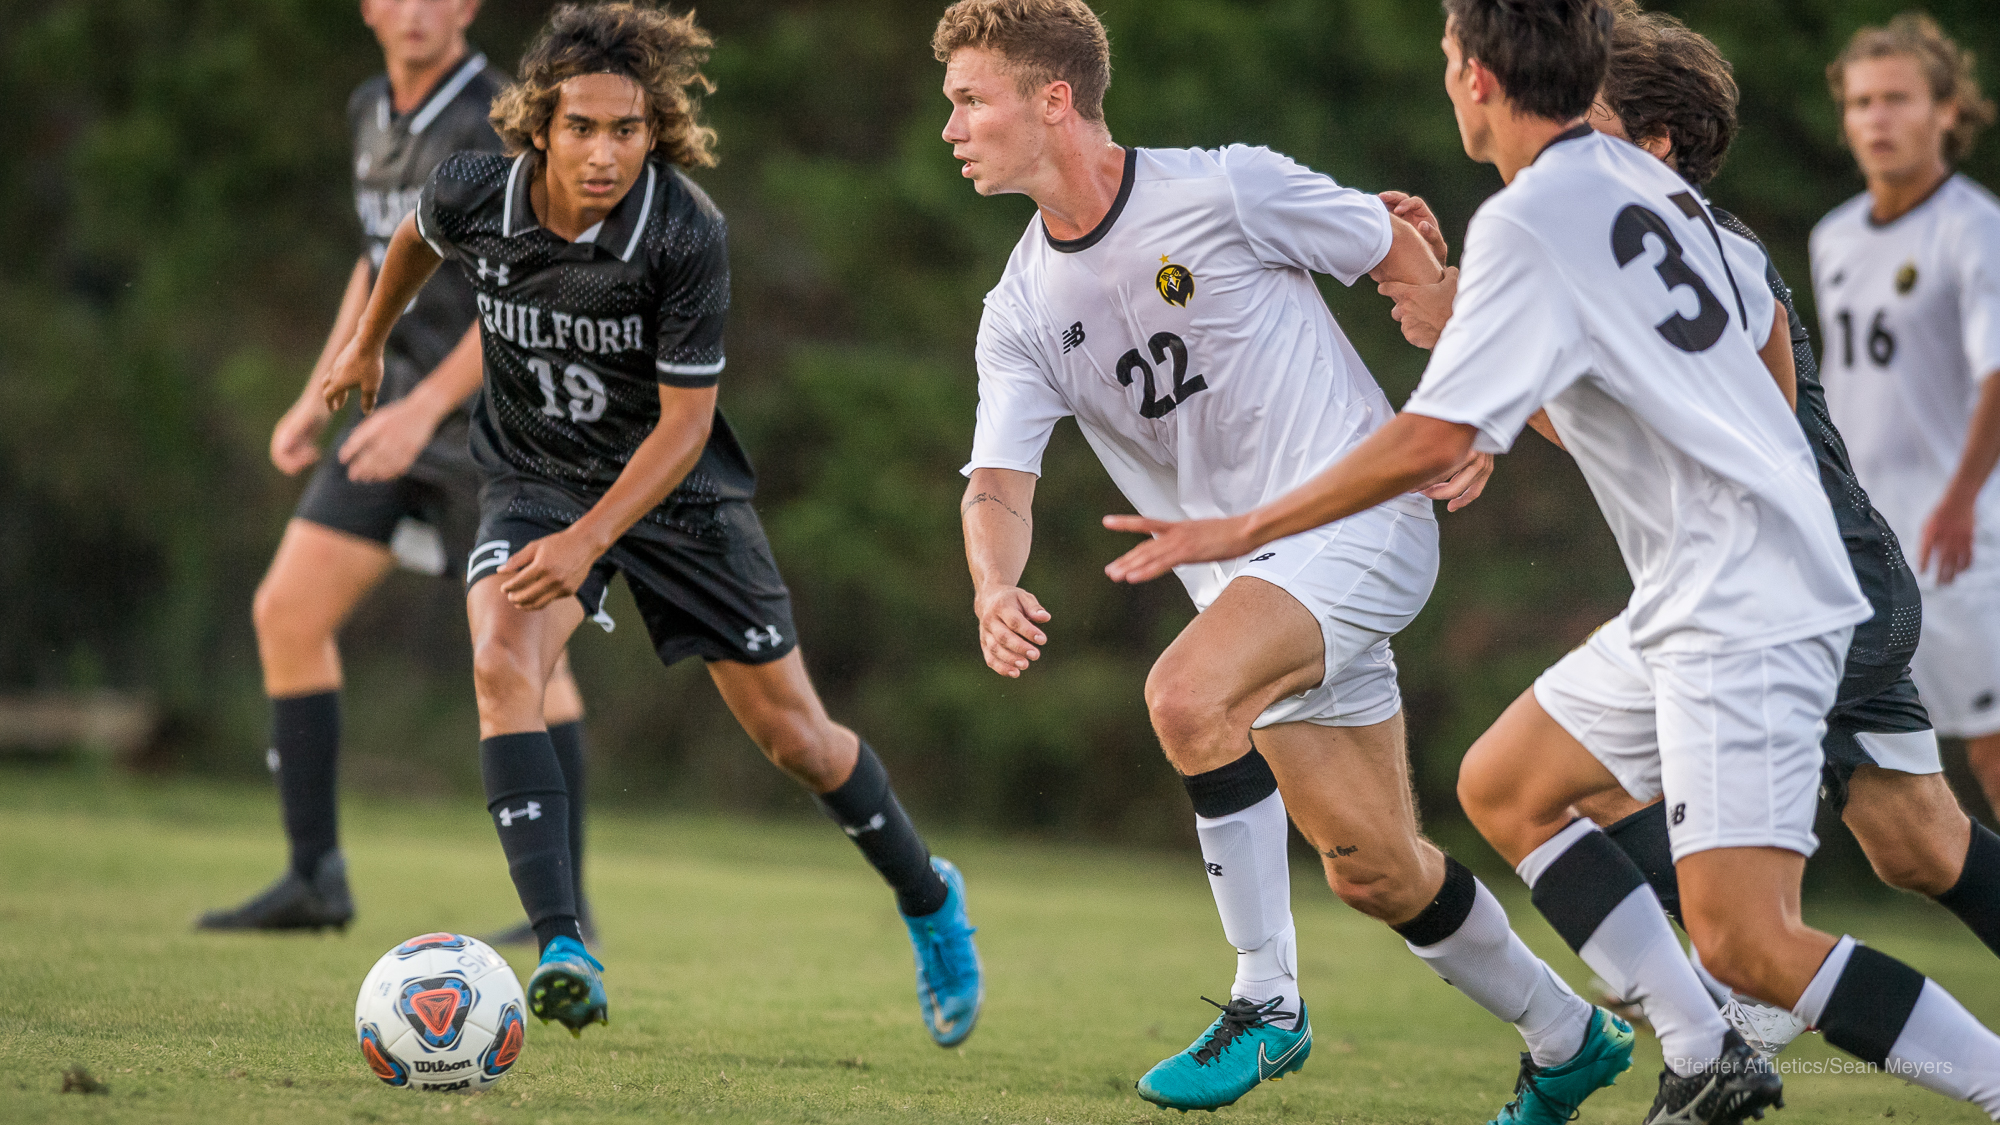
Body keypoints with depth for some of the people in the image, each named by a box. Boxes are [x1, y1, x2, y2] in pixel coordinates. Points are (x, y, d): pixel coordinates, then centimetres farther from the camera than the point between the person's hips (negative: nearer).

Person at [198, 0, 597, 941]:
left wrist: (423, 406, -26)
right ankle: (314, 877, 6)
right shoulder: (374, 112, 11)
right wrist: (318, 396, 16)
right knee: (287, 611, 0)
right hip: (414, 413, 8)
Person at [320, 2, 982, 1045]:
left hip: (675, 488, -2)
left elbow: (685, 420, -21)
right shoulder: (474, 193, -18)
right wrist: (368, 340, 25)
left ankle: (927, 898, 32)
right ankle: (561, 953, -32)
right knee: (501, 660, -28)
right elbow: (419, 236, 9)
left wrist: (588, 539, -32)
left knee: (794, 735, 3)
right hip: (533, 477, 2)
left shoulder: (687, 234, -27)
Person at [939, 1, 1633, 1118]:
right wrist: (995, 589, -26)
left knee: (1185, 693, -30)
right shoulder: (1021, 314, 5)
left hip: (1360, 515, -7)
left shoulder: (1228, 190, -10)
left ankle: (1269, 1000, -16)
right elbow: (999, 480, -4)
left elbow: (1404, 254, 1)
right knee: (1373, 867, 7)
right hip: (1249, 570, 7)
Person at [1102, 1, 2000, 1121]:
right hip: (1692, 606, 10)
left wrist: (1241, 531, -11)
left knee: (1745, 943, -17)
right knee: (1502, 789, 17)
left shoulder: (1529, 223, -14)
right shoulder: (1646, 183, 13)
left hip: (1745, 611, -10)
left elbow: (1432, 441, -19)